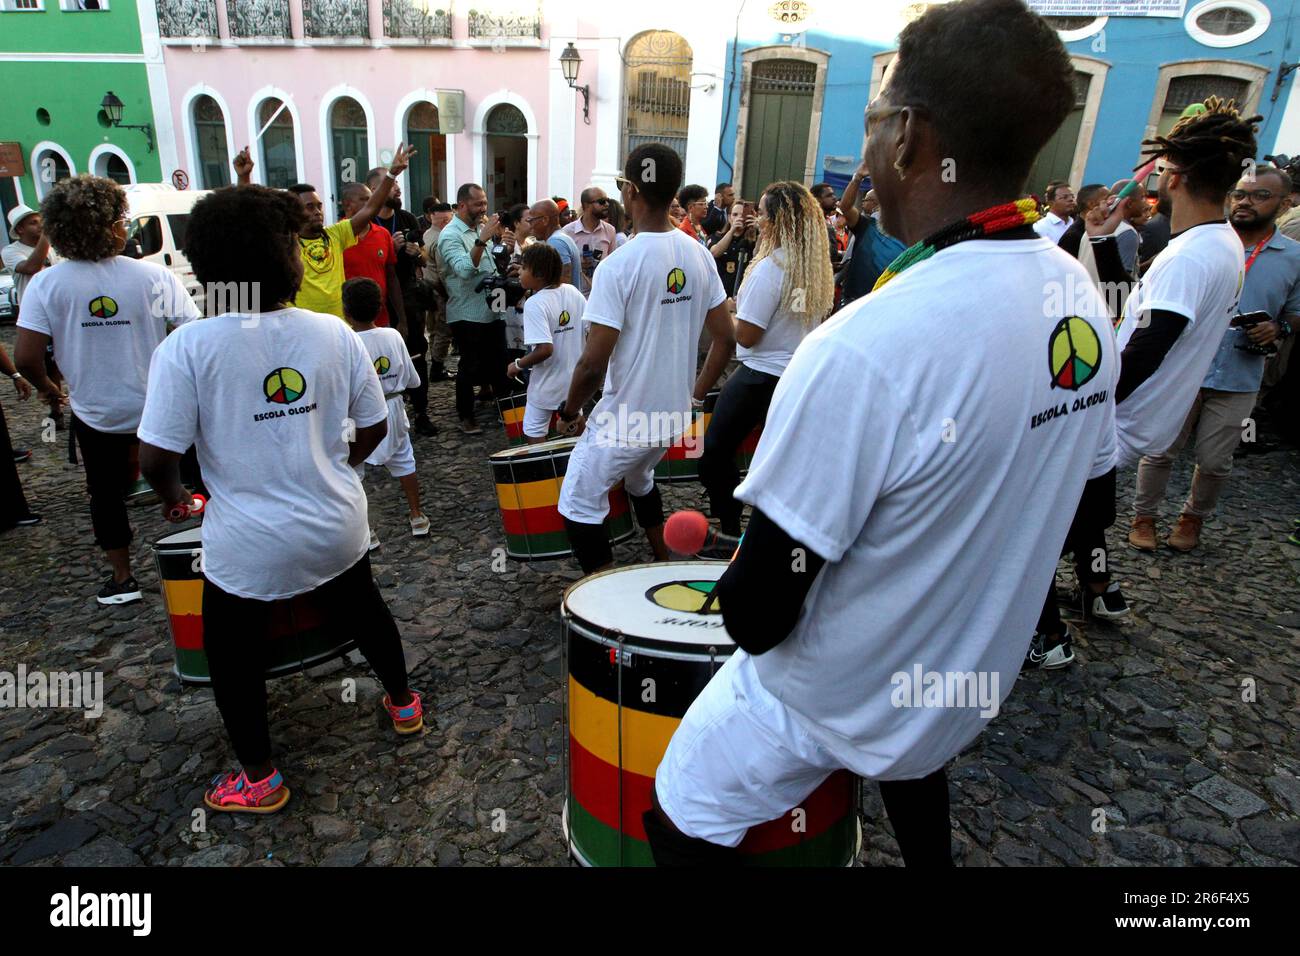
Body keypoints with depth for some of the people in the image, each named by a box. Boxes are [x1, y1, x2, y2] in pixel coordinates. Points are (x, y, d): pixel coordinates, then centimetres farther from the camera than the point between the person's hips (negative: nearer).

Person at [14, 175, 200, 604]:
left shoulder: (45, 284, -12)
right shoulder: (153, 276, -15)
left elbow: (25, 358, -15)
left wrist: (46, 386, 6)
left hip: (95, 412, 1)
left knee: (106, 492, 18)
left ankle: (122, 579, 28)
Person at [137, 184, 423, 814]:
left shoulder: (186, 347, -15)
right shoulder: (332, 332, -7)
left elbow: (155, 458, -16)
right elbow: (373, 427, 1)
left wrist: (173, 497, 6)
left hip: (247, 545, -3)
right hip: (337, 527, 3)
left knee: (235, 656, 20)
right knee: (361, 611, 28)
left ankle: (259, 780, 35)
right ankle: (402, 703, 48)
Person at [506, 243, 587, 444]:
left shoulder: (534, 303, -22)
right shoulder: (573, 292, -3)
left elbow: (545, 349, -30)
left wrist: (518, 364, -14)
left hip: (546, 384, -7)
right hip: (573, 378, 7)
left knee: (534, 434, 8)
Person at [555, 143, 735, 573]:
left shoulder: (619, 265, -20)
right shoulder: (698, 255, 0)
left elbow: (594, 361, -21)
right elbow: (725, 339, 4)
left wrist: (570, 411, -5)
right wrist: (695, 396, 14)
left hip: (624, 420, -7)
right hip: (674, 414, 7)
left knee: (579, 508, 9)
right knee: (640, 481, 32)